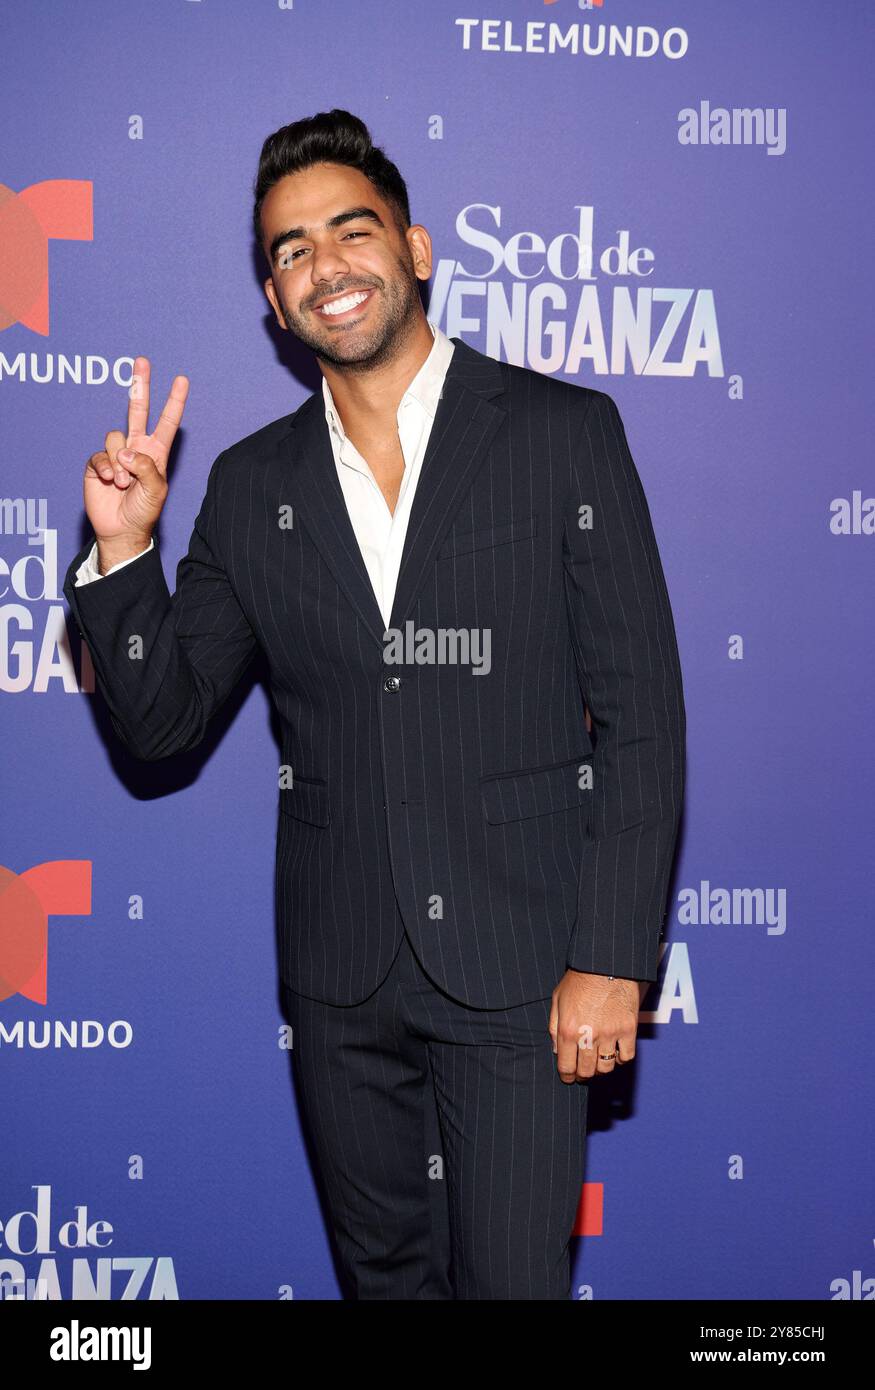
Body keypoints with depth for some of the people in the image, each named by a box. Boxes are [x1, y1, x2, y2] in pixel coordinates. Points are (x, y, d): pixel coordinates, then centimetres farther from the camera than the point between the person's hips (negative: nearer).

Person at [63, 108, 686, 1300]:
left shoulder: (565, 433, -5)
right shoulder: (251, 486, 5)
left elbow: (641, 714, -6)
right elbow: (160, 724, 7)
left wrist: (612, 959, -11)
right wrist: (123, 547, -8)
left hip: (515, 964, -3)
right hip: (338, 972, 4)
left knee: (514, 1278, 4)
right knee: (381, 1271, 19)